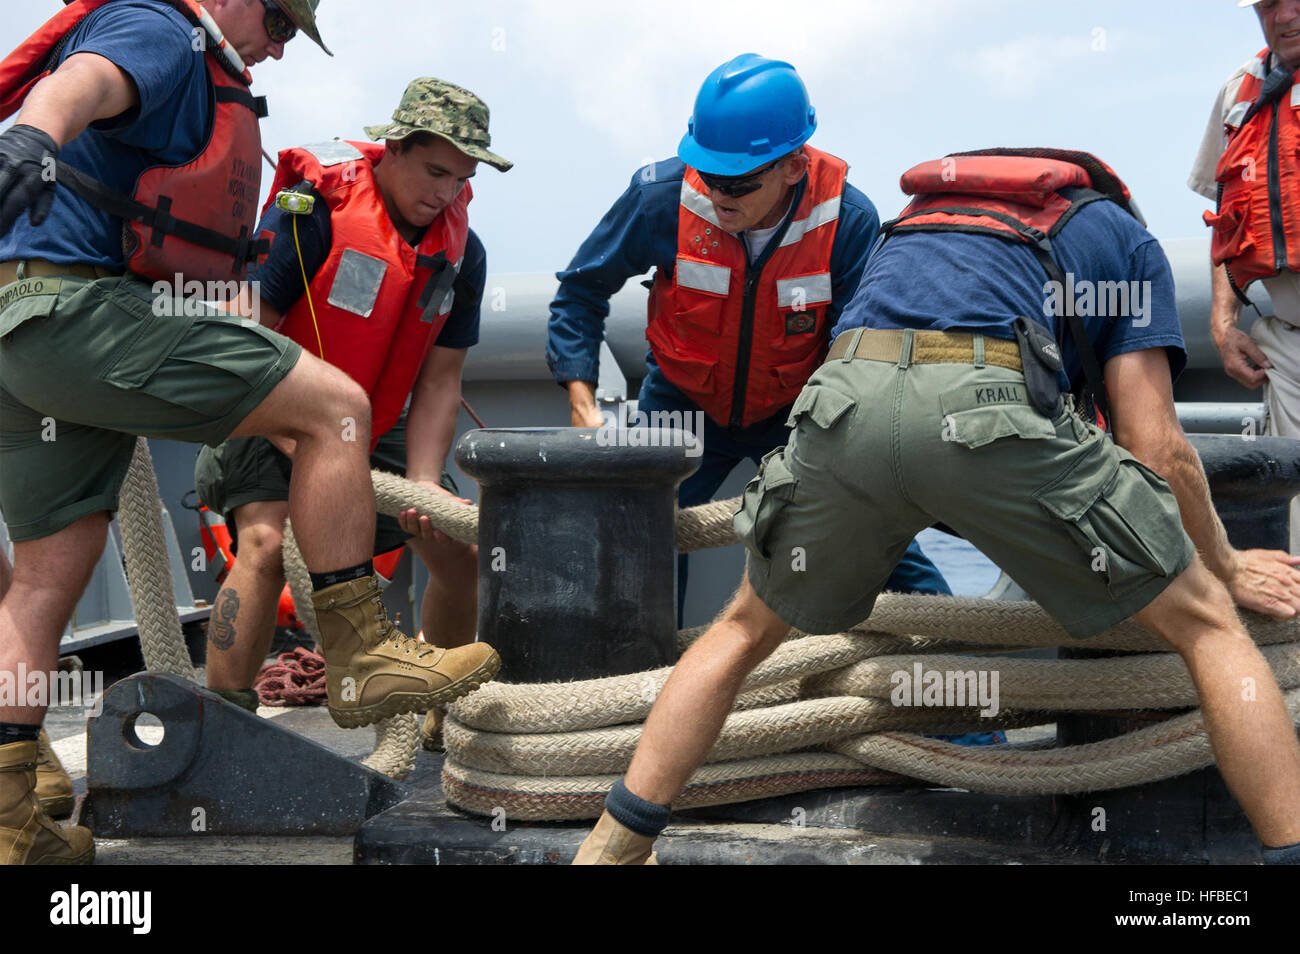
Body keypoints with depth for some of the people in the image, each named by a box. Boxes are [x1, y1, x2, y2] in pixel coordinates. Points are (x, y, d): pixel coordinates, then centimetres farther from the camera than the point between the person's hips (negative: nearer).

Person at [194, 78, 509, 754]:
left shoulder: (461, 251, -7)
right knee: (267, 542, -29)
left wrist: (422, 485, -19)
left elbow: (438, 381, -6)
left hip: (373, 429, 6)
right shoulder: (312, 209, -24)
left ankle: (445, 713, 23)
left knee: (461, 552, 3)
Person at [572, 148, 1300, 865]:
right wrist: (1225, 565, 35)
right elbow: (1156, 443, 20)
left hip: (846, 401, 4)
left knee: (745, 631, 28)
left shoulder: (917, 216, 42)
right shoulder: (1124, 236, 30)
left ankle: (613, 846, 26)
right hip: (989, 403, -4)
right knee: (1208, 623, 15)